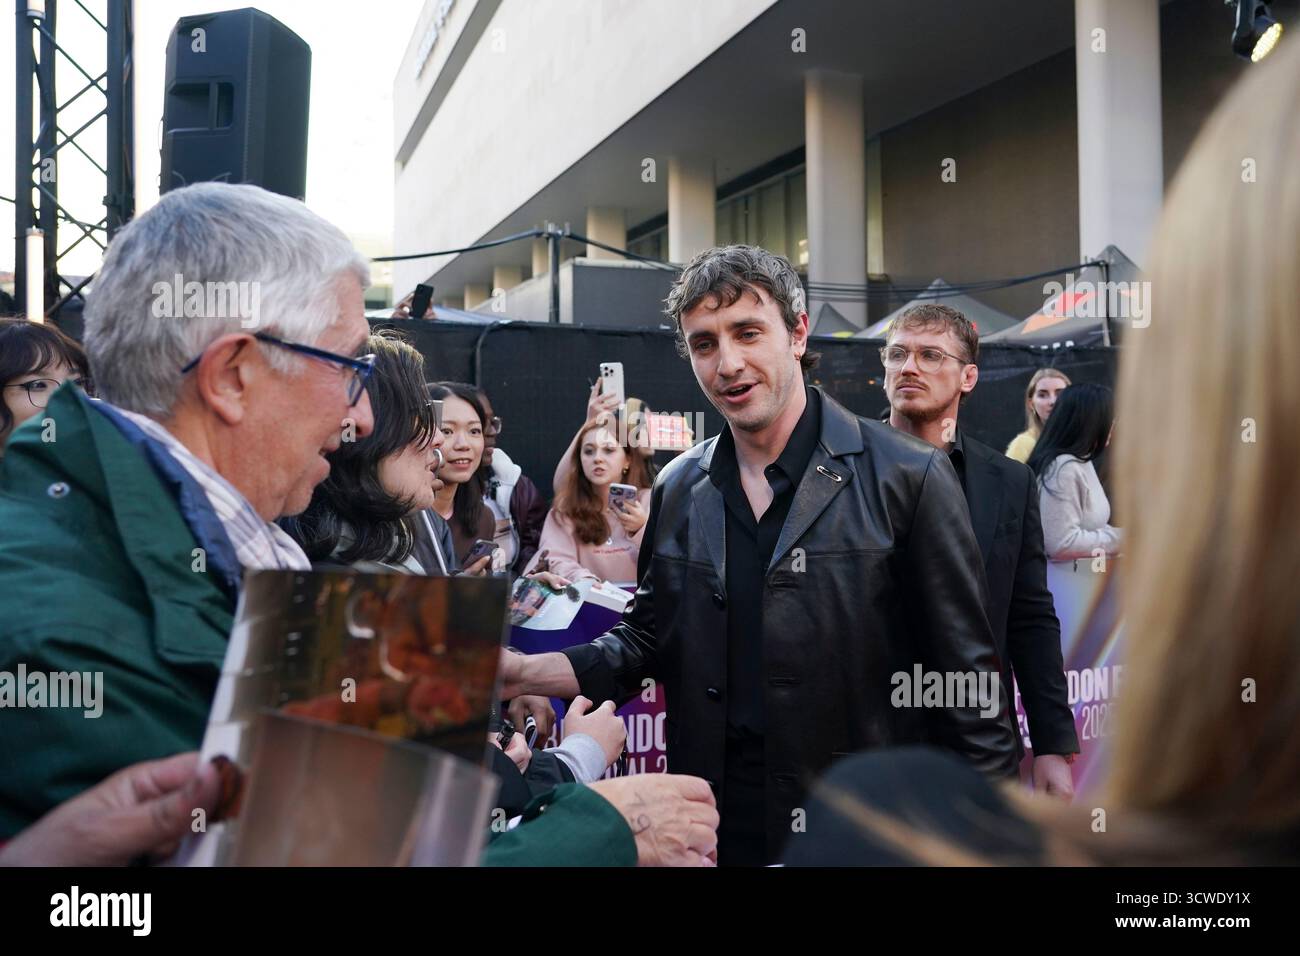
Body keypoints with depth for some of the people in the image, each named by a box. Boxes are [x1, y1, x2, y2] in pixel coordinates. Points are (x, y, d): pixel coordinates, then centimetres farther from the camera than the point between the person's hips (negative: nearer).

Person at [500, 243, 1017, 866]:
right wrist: (527, 673, -2)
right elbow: (646, 645, 12)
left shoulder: (907, 478, -10)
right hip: (713, 827, 4)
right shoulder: (676, 491, 4)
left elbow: (965, 680, -7)